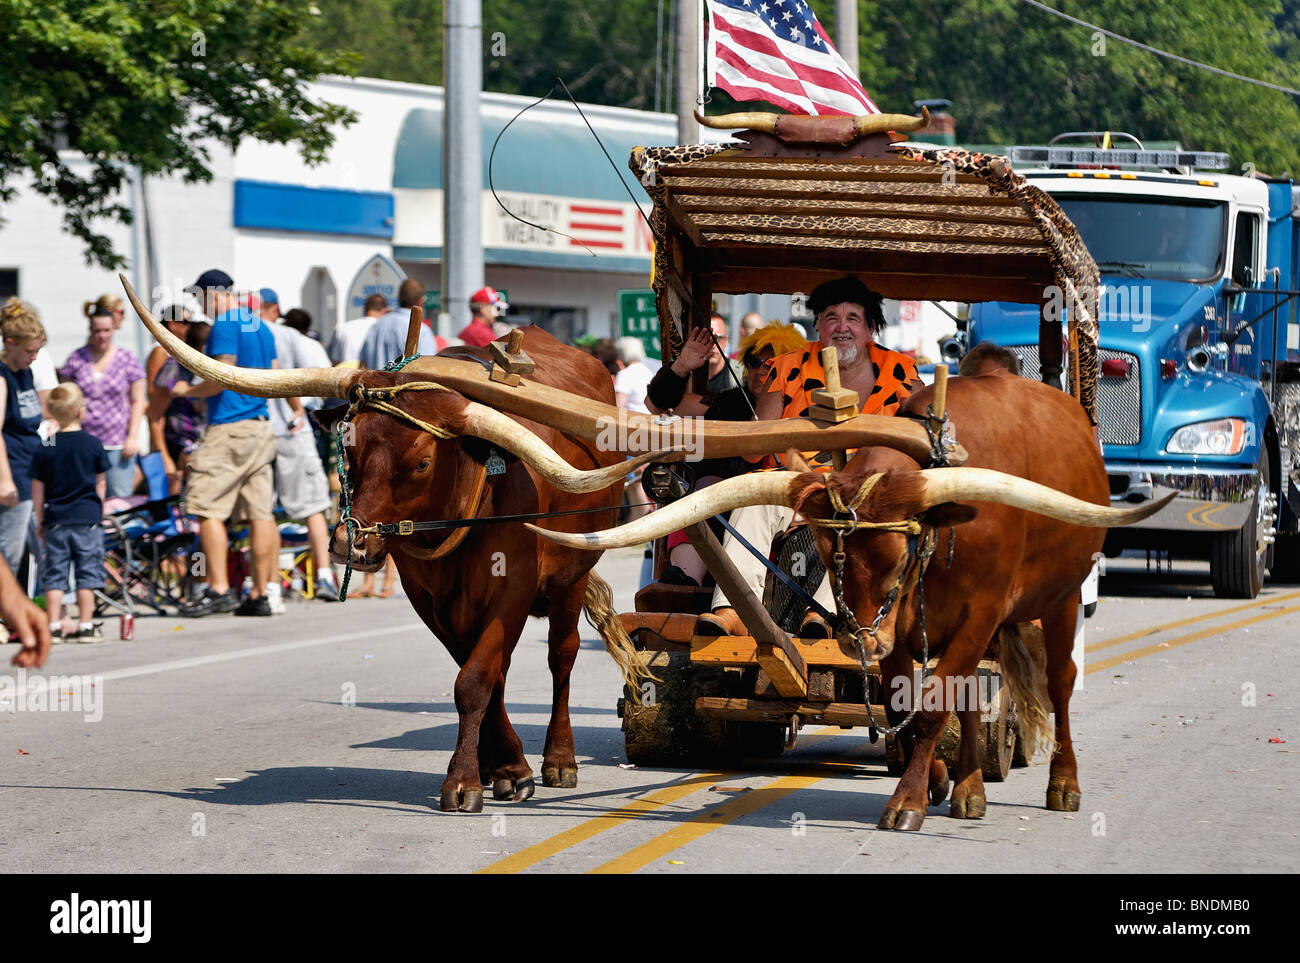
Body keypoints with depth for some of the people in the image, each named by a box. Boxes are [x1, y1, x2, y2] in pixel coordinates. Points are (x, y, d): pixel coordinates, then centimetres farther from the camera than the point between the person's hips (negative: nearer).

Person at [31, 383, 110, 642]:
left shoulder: (45, 449, -1)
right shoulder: (92, 444, -4)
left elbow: (38, 489, 2)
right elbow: (100, 483, 3)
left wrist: (40, 521, 11)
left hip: (55, 520, 1)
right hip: (87, 517, -1)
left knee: (54, 574, 6)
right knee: (87, 572, 5)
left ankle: (54, 626, 4)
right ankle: (86, 625, 5)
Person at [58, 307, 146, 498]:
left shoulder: (126, 359, 5)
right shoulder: (77, 359, 7)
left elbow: (137, 401, 7)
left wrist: (133, 436, -1)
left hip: (118, 444, -1)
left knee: (120, 499, -5)